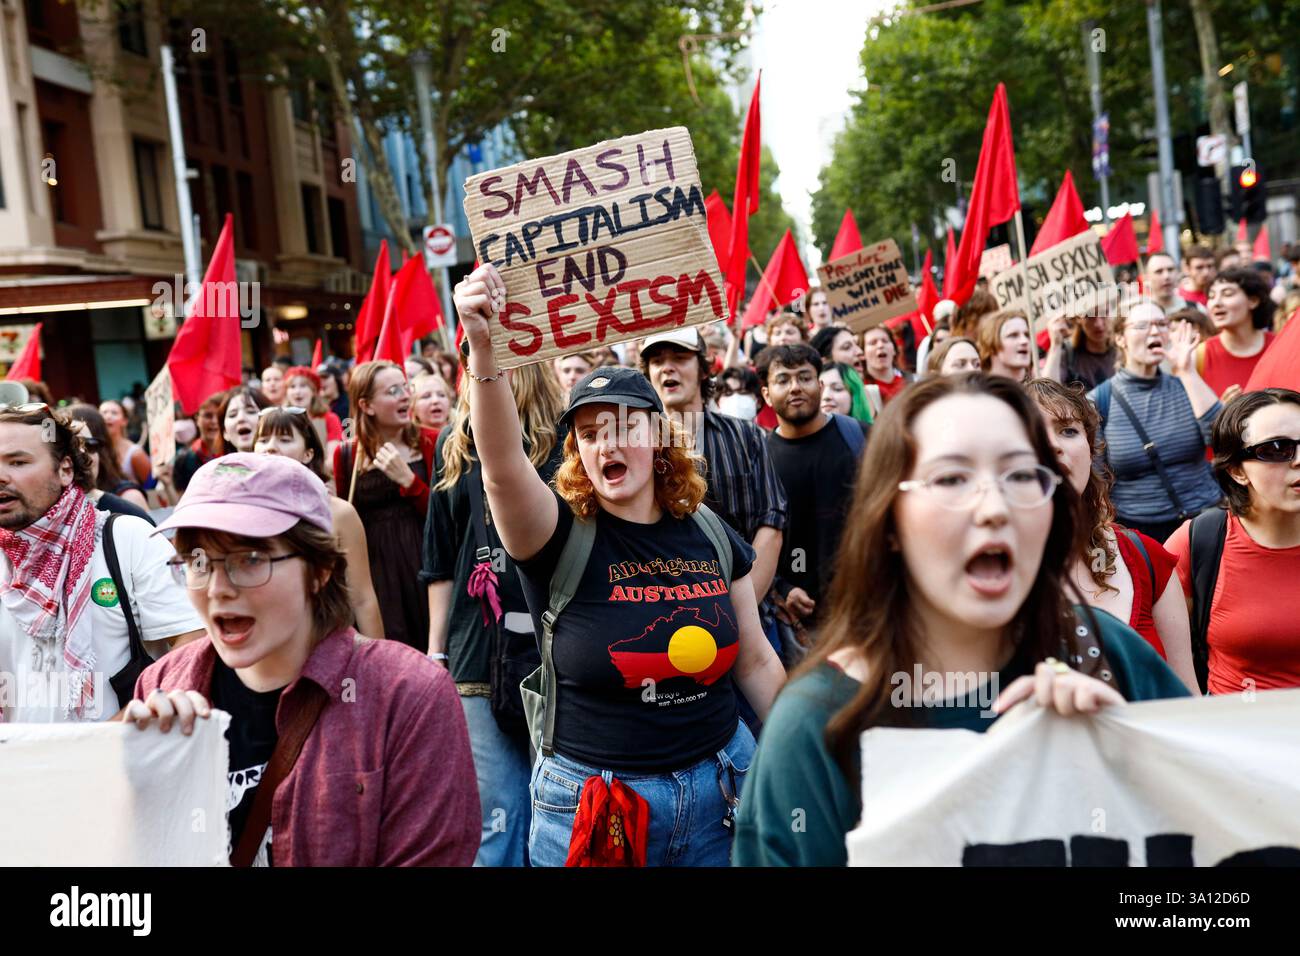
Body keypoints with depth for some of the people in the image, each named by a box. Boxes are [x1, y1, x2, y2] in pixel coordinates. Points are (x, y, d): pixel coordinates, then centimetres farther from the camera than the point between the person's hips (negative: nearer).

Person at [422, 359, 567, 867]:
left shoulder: (568, 438, 0)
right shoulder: (456, 444, 11)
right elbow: (441, 563, 16)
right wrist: (436, 651, 13)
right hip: (481, 663, 3)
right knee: (496, 822, 7)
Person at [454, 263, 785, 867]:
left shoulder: (711, 535, 1)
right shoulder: (559, 535, -10)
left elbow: (755, 662, 9)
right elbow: (503, 470, -31)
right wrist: (483, 350, -44)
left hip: (719, 787, 3)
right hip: (592, 800, -3)